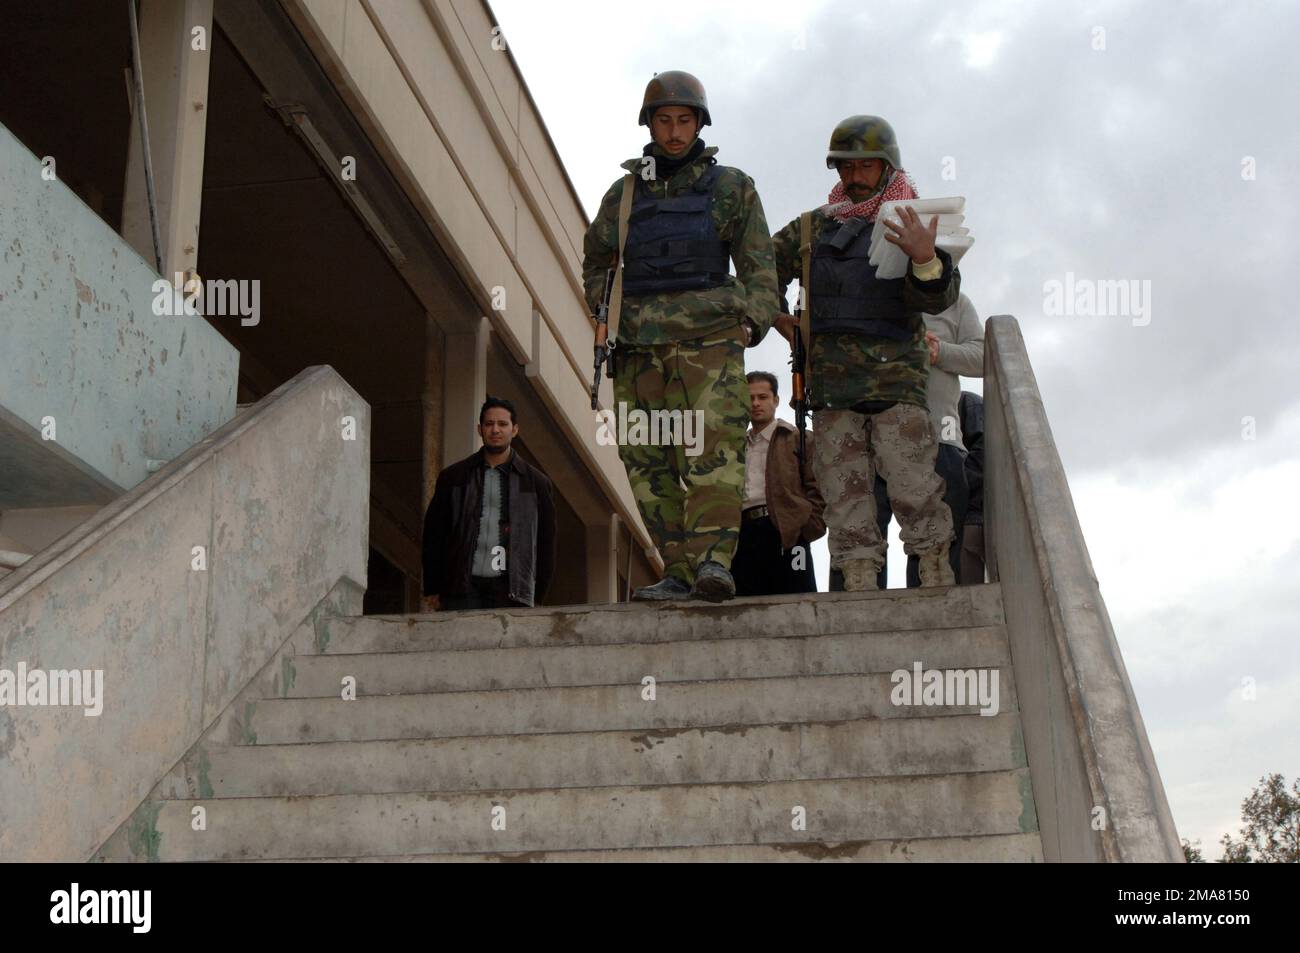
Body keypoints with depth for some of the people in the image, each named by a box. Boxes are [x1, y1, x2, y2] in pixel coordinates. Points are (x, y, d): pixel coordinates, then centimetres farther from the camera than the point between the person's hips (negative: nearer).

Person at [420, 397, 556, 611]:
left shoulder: (535, 482, 11)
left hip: (511, 591, 0)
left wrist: (537, 597, 5)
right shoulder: (453, 477, 13)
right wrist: (432, 592, 6)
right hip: (462, 588, 1)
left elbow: (546, 544, 11)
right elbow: (434, 535, 12)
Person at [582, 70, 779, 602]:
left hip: (708, 341, -3)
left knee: (714, 445, -19)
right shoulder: (623, 193, 18)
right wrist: (611, 315, 11)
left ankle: (713, 558, -28)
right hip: (639, 348, 3)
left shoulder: (731, 188, 12)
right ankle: (677, 572, -3)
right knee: (648, 459, -4)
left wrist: (751, 321, -5)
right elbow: (595, 264, 26)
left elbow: (759, 265, 9)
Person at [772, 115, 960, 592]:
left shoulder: (913, 225, 8)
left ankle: (939, 587, -5)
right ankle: (858, 591, 0)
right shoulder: (812, 228, 16)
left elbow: (936, 298, -7)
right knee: (844, 492, 0)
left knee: (915, 488, -11)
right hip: (831, 379, 3)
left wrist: (925, 258, -27)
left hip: (895, 377, -3)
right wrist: (782, 322, 12)